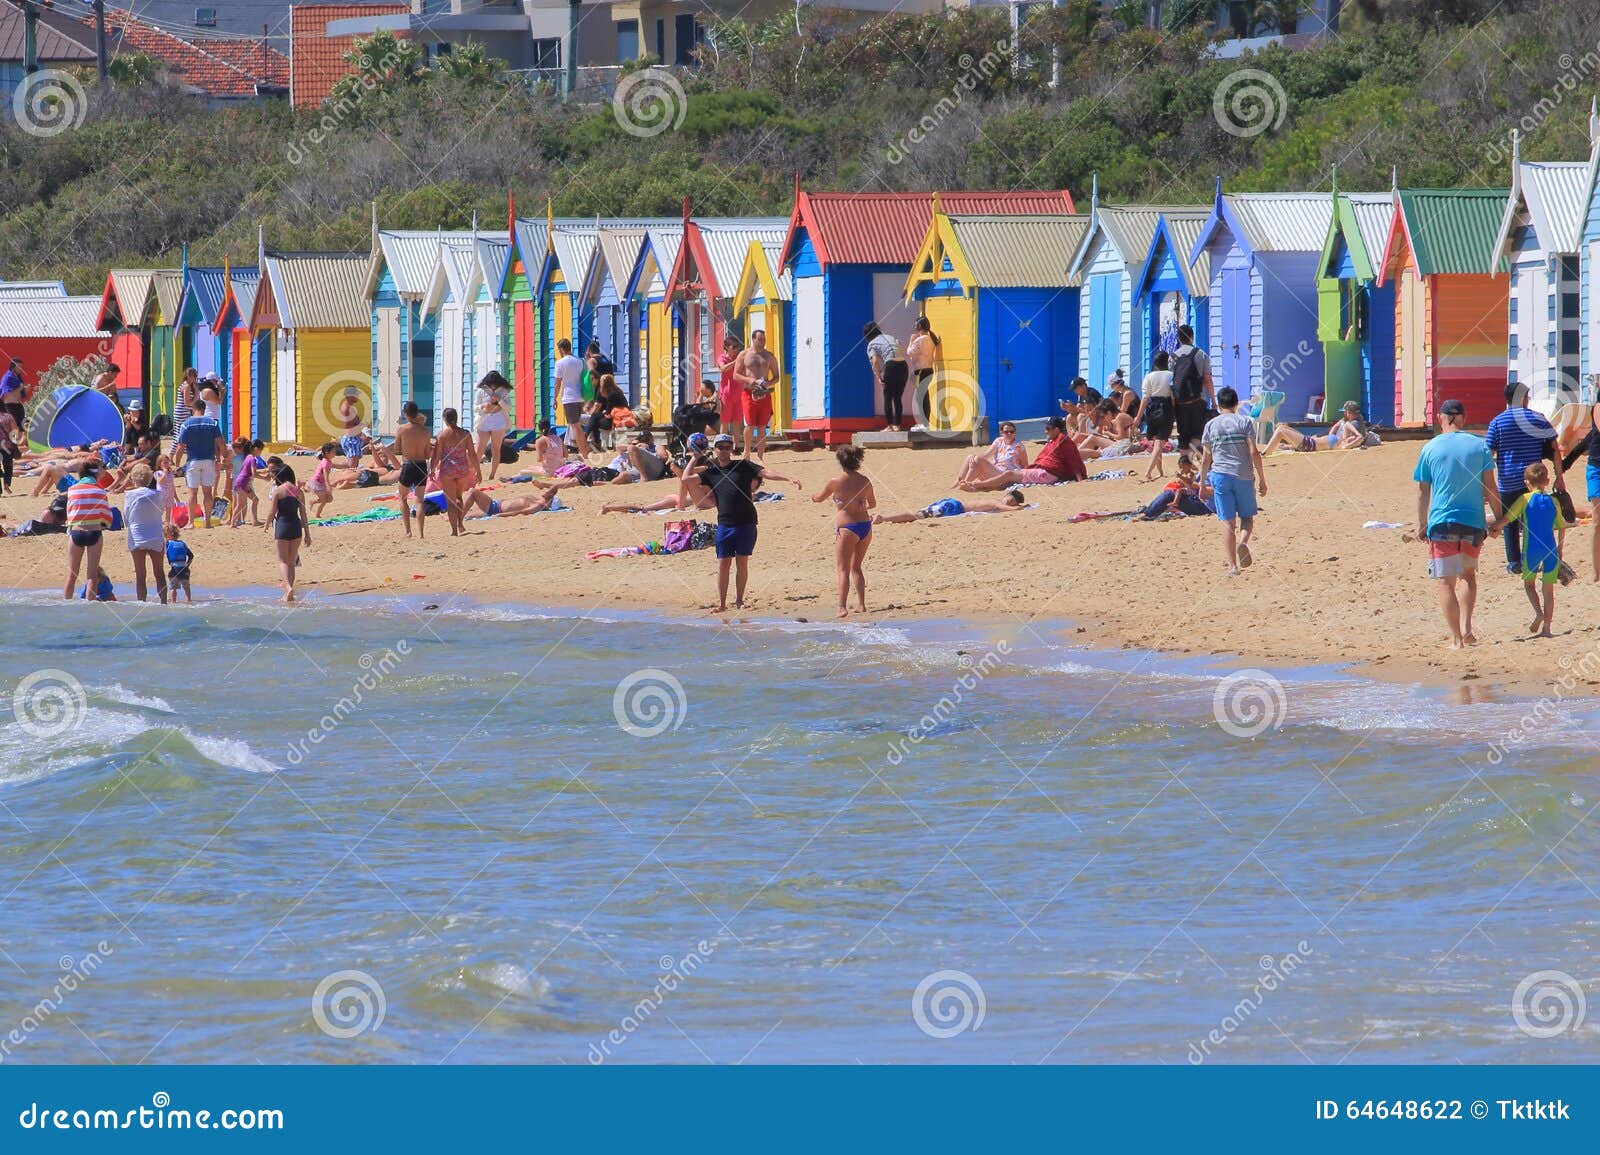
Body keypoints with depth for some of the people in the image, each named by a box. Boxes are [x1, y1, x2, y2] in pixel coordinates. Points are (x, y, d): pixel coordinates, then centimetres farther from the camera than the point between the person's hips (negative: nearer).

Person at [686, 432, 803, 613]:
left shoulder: (743, 466, 6)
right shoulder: (710, 472, 10)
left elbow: (766, 473, -1)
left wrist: (789, 479, -12)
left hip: (746, 523, -1)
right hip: (724, 524, 1)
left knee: (742, 563, 3)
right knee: (723, 564, -1)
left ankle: (739, 600, 13)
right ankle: (721, 603, 4)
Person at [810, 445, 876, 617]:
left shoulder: (836, 482, -11)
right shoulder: (864, 481, 2)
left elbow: (819, 497, 7)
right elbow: (872, 503, 18)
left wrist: (813, 495, 31)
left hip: (847, 528, -5)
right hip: (865, 525, 5)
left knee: (843, 570, -1)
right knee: (856, 567, 19)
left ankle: (842, 607, -10)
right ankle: (861, 604, 18)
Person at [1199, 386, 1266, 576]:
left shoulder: (1211, 425, 4)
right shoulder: (1245, 422, -1)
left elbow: (1206, 457, 7)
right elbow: (1254, 452, -6)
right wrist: (1262, 480, -1)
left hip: (1220, 475, 1)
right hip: (1243, 475, -1)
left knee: (1227, 522, 3)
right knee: (1247, 517, 13)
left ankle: (1232, 566, -1)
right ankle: (1243, 541, -19)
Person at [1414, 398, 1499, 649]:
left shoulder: (1430, 449, 0)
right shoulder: (1479, 446, 2)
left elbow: (1423, 492, 3)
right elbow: (1490, 486, 2)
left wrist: (1421, 526, 11)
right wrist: (1498, 518, 10)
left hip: (1441, 522, -2)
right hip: (1474, 522, 2)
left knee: (1446, 582, 2)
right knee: (1468, 575, 20)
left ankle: (1456, 637, -4)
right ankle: (1466, 629, 6)